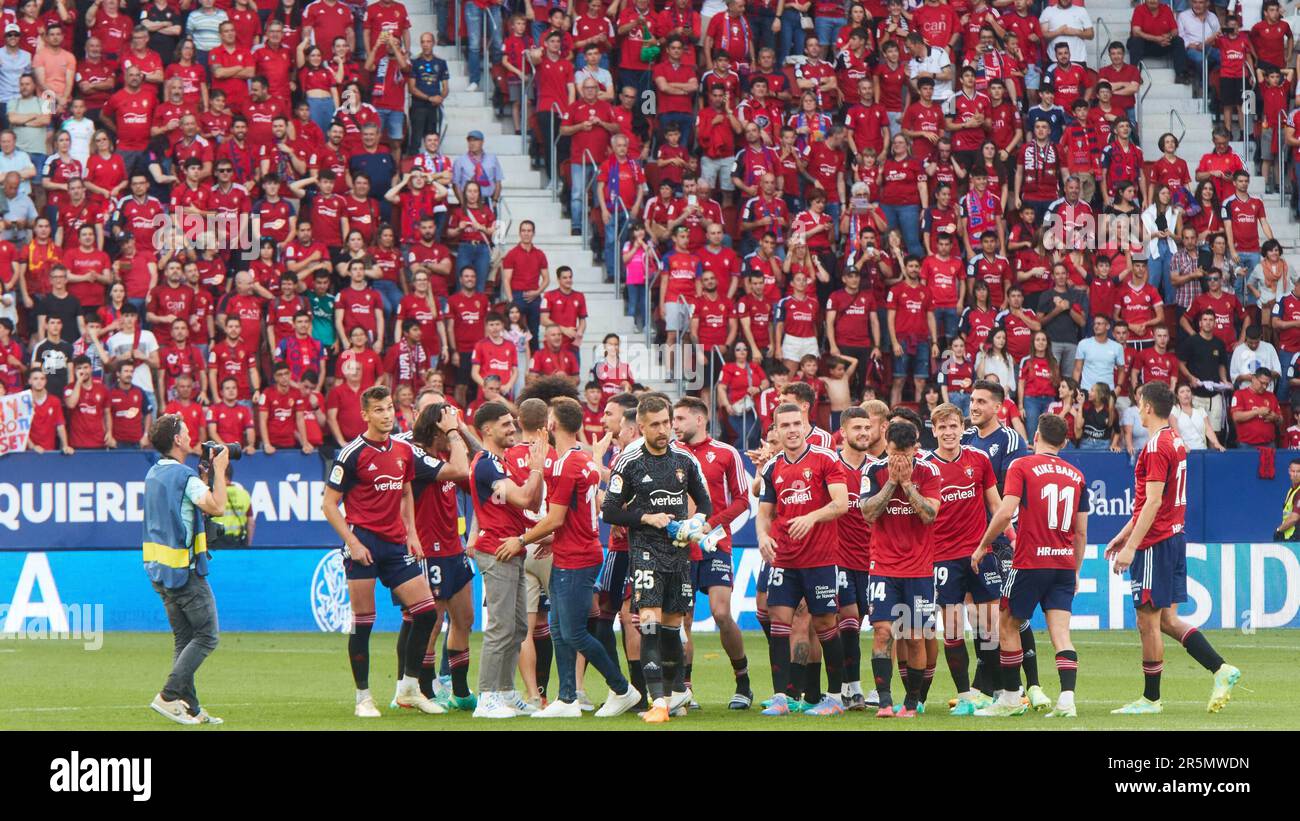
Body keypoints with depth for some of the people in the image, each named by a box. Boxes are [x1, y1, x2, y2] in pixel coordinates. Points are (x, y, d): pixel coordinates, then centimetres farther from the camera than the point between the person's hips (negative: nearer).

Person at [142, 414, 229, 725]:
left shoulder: (154, 474, 13)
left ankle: (190, 708, 8)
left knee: (184, 639, 12)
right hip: (184, 571, -9)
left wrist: (205, 475, 19)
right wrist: (219, 470, -12)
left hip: (159, 570, 9)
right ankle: (168, 696, -12)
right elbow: (216, 507, -23)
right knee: (206, 636, -3)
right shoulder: (184, 476, -15)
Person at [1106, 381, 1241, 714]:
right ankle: (1221, 669, 3)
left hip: (1156, 544, -9)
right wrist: (1125, 534, 26)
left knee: (1148, 620, -2)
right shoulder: (1175, 441, 14)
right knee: (1166, 619, 11)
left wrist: (1131, 547, -21)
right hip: (1175, 537, 9)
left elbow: (1153, 502, -21)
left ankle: (1150, 699, 4)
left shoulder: (1157, 446, -15)